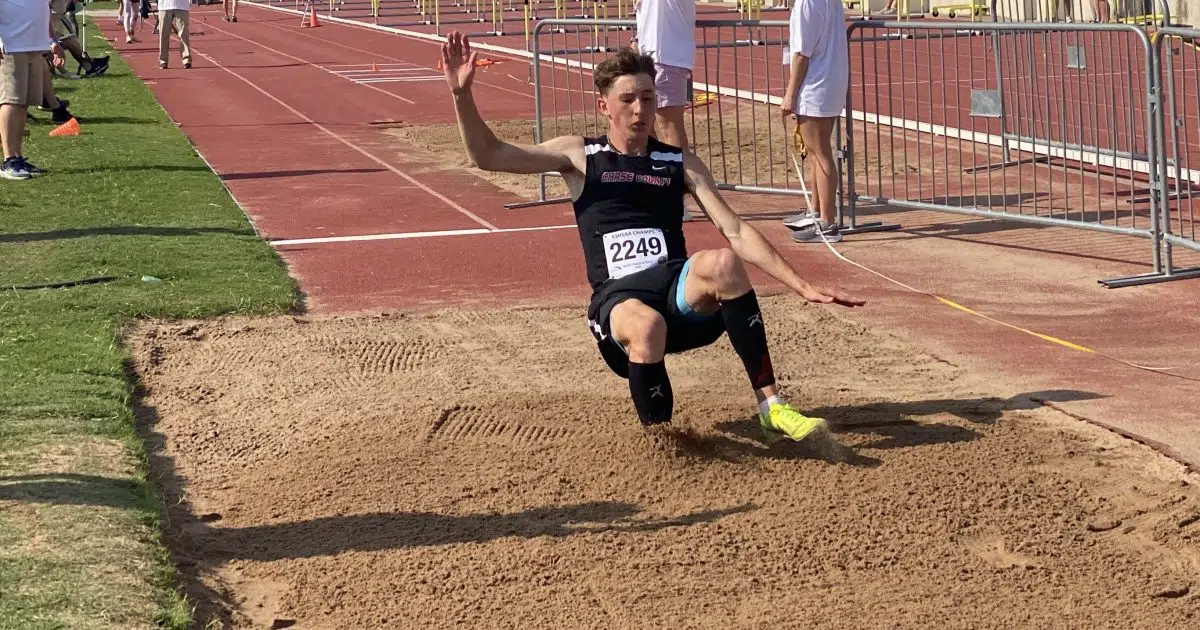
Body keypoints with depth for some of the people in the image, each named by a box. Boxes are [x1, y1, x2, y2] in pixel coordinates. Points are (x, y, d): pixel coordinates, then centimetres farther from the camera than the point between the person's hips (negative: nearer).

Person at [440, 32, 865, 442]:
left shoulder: (680, 164, 15)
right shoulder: (579, 156, 12)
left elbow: (736, 233, 8)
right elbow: (488, 155, 6)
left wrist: (802, 287, -2)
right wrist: (461, 93, -9)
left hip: (681, 292, 2)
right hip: (617, 299, -2)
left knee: (721, 263, -33)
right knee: (647, 326, -39)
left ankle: (770, 407, -30)